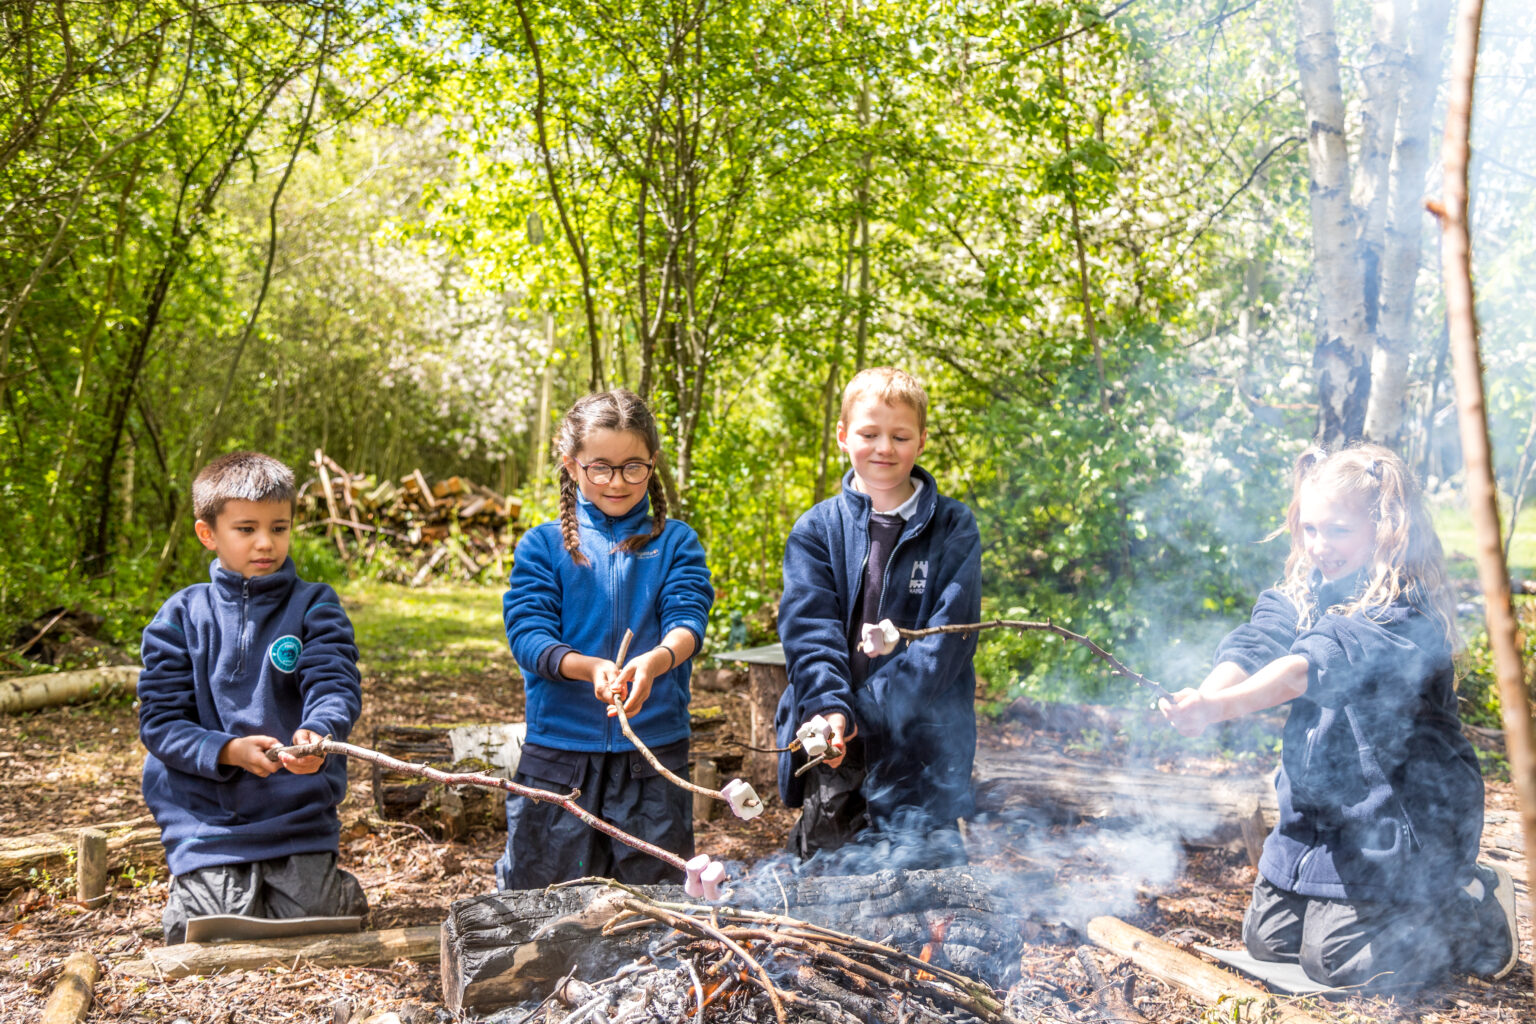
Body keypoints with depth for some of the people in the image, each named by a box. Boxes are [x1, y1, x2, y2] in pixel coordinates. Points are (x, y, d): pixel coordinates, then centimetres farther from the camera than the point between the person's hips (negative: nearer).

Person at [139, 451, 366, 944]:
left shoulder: (314, 606, 0)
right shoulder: (181, 617, 1)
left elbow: (336, 686, -14)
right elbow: (160, 722, -1)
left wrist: (318, 732, -37)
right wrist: (227, 751, -19)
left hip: (300, 816, 0)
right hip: (207, 822, 1)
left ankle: (339, 890, 30)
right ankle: (190, 892, 27)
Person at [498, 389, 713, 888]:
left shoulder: (675, 542, 5)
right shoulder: (542, 546, 3)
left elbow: (687, 618, -9)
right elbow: (528, 636, -7)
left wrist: (656, 660, -32)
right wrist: (589, 667, -27)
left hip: (655, 750, 1)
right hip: (558, 751, 0)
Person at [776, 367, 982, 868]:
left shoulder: (953, 528, 1)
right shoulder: (816, 529, 5)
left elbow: (951, 633, -8)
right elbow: (808, 628, -4)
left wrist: (870, 708, -18)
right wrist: (828, 706, -22)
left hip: (924, 751, -1)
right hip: (835, 750, 1)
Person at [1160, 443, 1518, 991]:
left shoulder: (1404, 615, -22)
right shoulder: (1300, 597, 3)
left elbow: (1314, 667, -38)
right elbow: (1254, 646, -16)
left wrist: (1224, 707, -52)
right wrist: (1202, 696, -37)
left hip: (1400, 816, -8)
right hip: (1317, 808, 8)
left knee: (1335, 957, -7)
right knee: (1268, 939, 13)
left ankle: (1481, 911, 14)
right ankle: (1417, 896, 32)